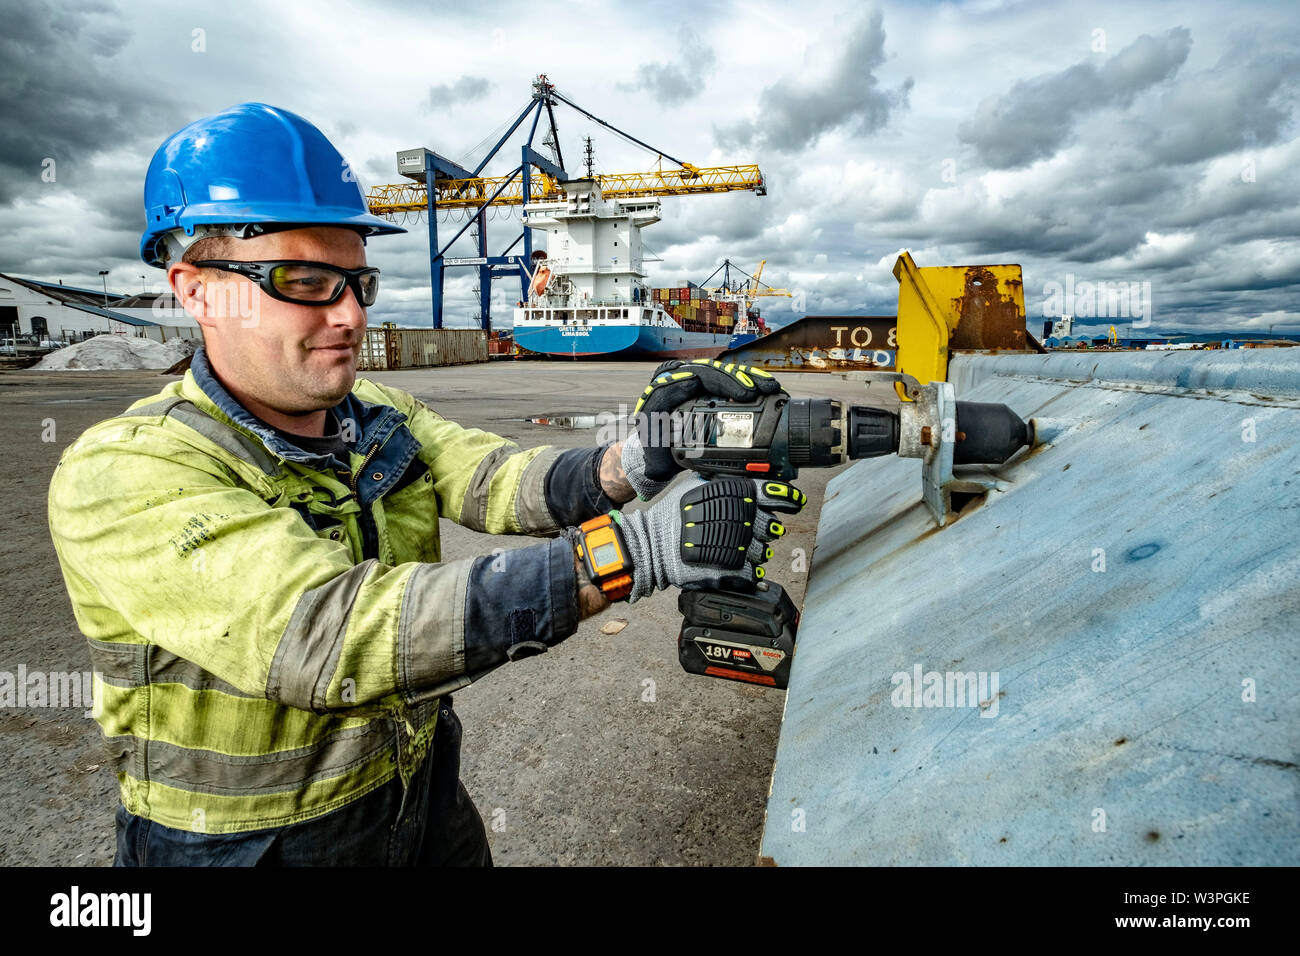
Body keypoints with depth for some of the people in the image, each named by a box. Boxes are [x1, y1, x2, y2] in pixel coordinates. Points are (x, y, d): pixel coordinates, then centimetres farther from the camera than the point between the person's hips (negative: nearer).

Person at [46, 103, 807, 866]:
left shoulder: (387, 419, -3)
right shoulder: (121, 477, -24)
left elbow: (498, 479, -16)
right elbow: (323, 633, -36)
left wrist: (630, 465, -37)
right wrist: (635, 549, -42)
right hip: (245, 842, -5)